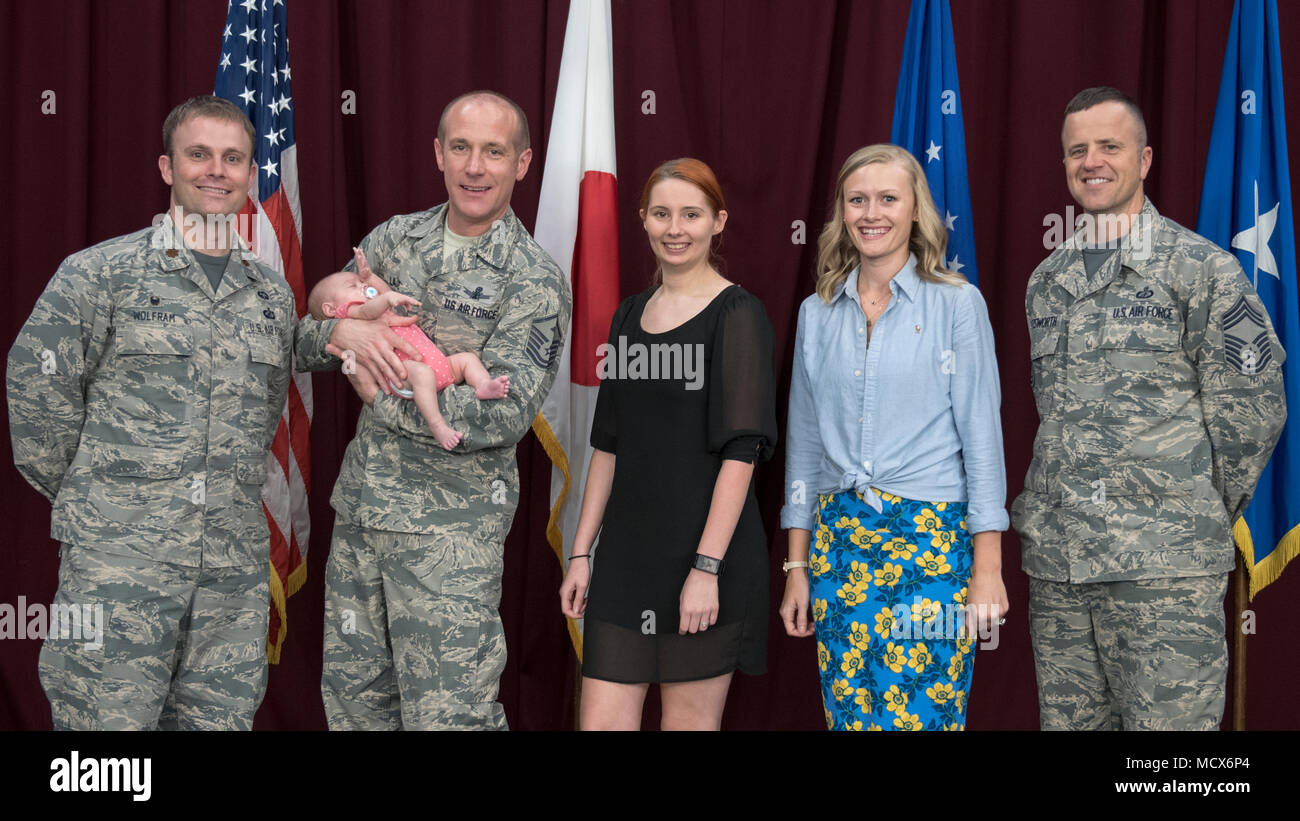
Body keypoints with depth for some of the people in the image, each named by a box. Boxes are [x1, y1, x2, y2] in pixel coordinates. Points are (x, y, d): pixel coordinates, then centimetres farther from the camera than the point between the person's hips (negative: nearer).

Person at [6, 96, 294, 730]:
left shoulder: (273, 296, 13)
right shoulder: (99, 273, -2)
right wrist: (88, 498, 2)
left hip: (235, 566, 4)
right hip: (117, 560, -4)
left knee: (220, 719, 8)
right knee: (106, 717, -1)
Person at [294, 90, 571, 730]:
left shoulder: (534, 281, -9)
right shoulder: (393, 240, 8)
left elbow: (505, 413, -19)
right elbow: (302, 344, 10)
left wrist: (382, 396, -14)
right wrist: (343, 332, -14)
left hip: (449, 527, -6)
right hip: (359, 508, 6)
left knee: (448, 713, -3)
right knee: (353, 695, 16)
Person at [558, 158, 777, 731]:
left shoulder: (736, 314, -5)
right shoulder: (629, 316, 13)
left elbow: (741, 451, -12)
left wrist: (707, 568, -18)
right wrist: (581, 553, 10)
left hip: (705, 554, -5)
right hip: (626, 555, 5)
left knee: (690, 721, 4)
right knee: (600, 721, 3)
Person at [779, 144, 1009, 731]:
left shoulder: (957, 304, -1)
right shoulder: (817, 313, 9)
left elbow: (982, 435, -3)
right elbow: (804, 440, 13)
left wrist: (988, 566, -8)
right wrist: (797, 564, 10)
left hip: (932, 542, -3)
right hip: (838, 539, 4)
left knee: (920, 717, -5)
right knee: (848, 712, 6)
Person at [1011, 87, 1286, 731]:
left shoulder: (1200, 268, -3)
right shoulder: (1045, 282, 15)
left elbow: (1252, 409, -3)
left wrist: (1199, 514, 2)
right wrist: (1060, 510, 15)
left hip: (1164, 567, -5)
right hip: (1055, 560, 6)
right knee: (1068, 720, 10)